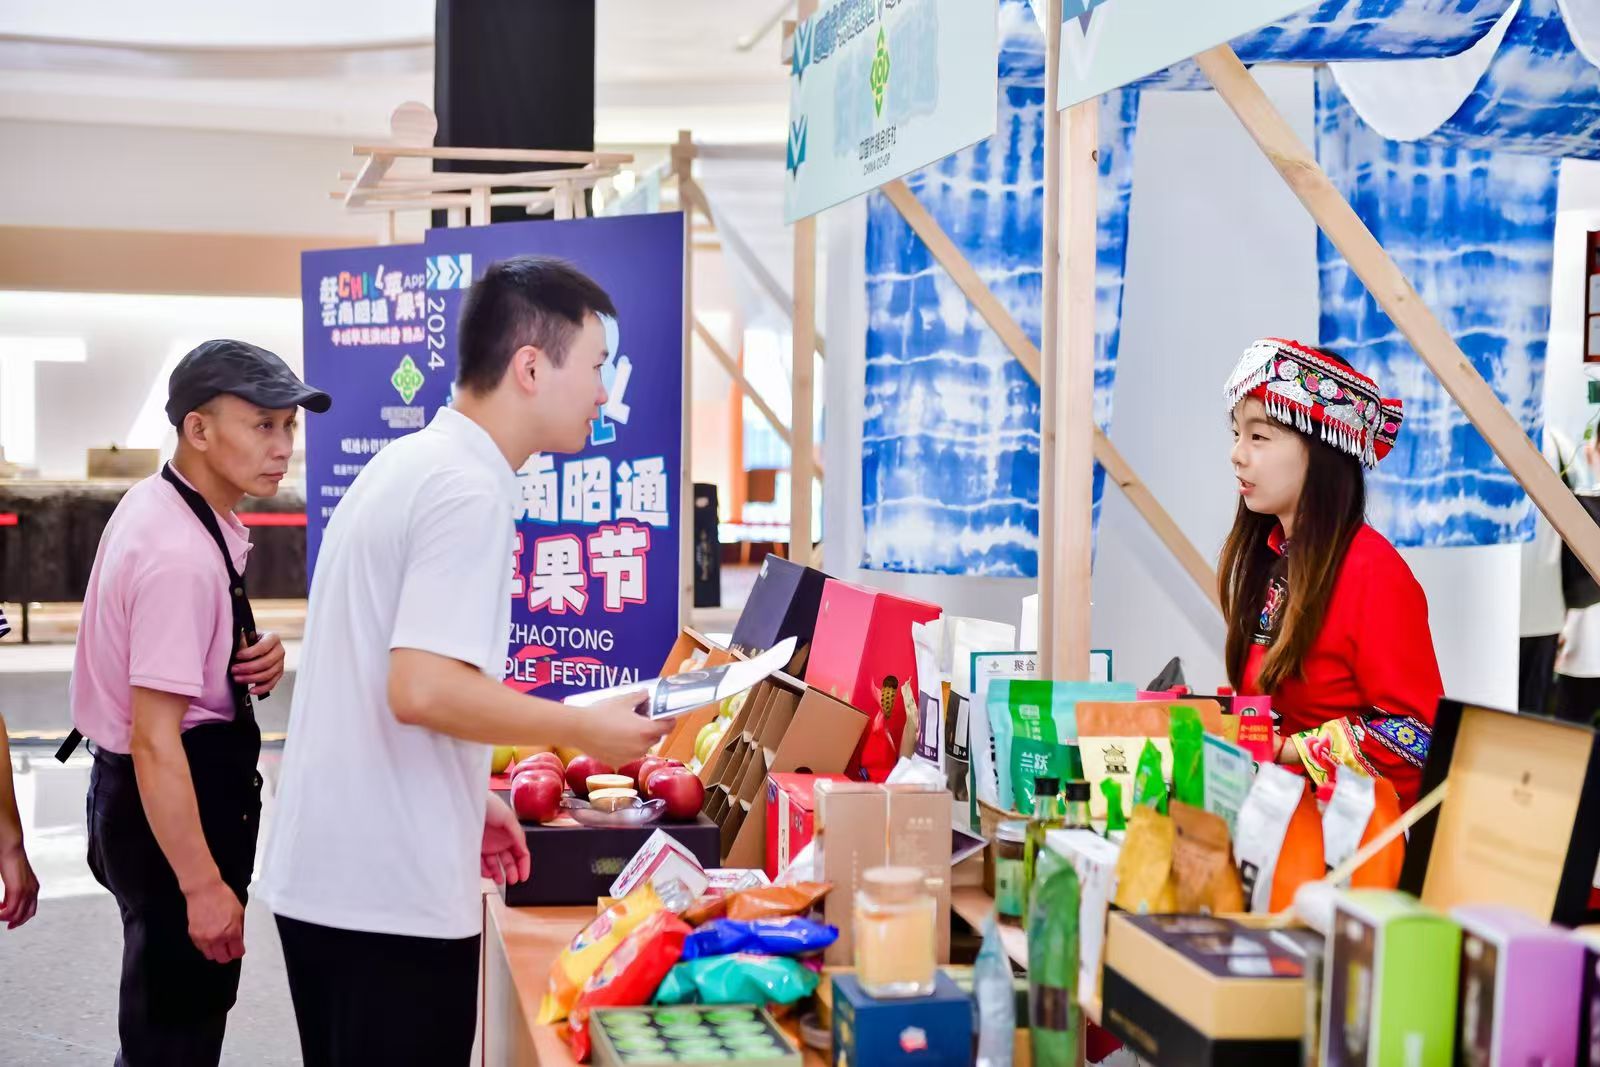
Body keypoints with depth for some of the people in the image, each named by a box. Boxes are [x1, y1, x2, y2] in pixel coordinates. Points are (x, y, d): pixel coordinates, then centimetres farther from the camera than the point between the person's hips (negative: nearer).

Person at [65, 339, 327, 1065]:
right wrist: (203, 887, -25)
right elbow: (155, 741, -28)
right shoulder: (181, 556, -26)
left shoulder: (161, 505, 4)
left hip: (178, 786, 10)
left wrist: (253, 659, -1)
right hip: (172, 797, -10)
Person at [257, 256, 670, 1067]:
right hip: (392, 891, -9)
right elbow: (424, 690, -26)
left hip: (324, 874, 9)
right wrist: (586, 730, -14)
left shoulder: (409, 461, 13)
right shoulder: (469, 490, -18)